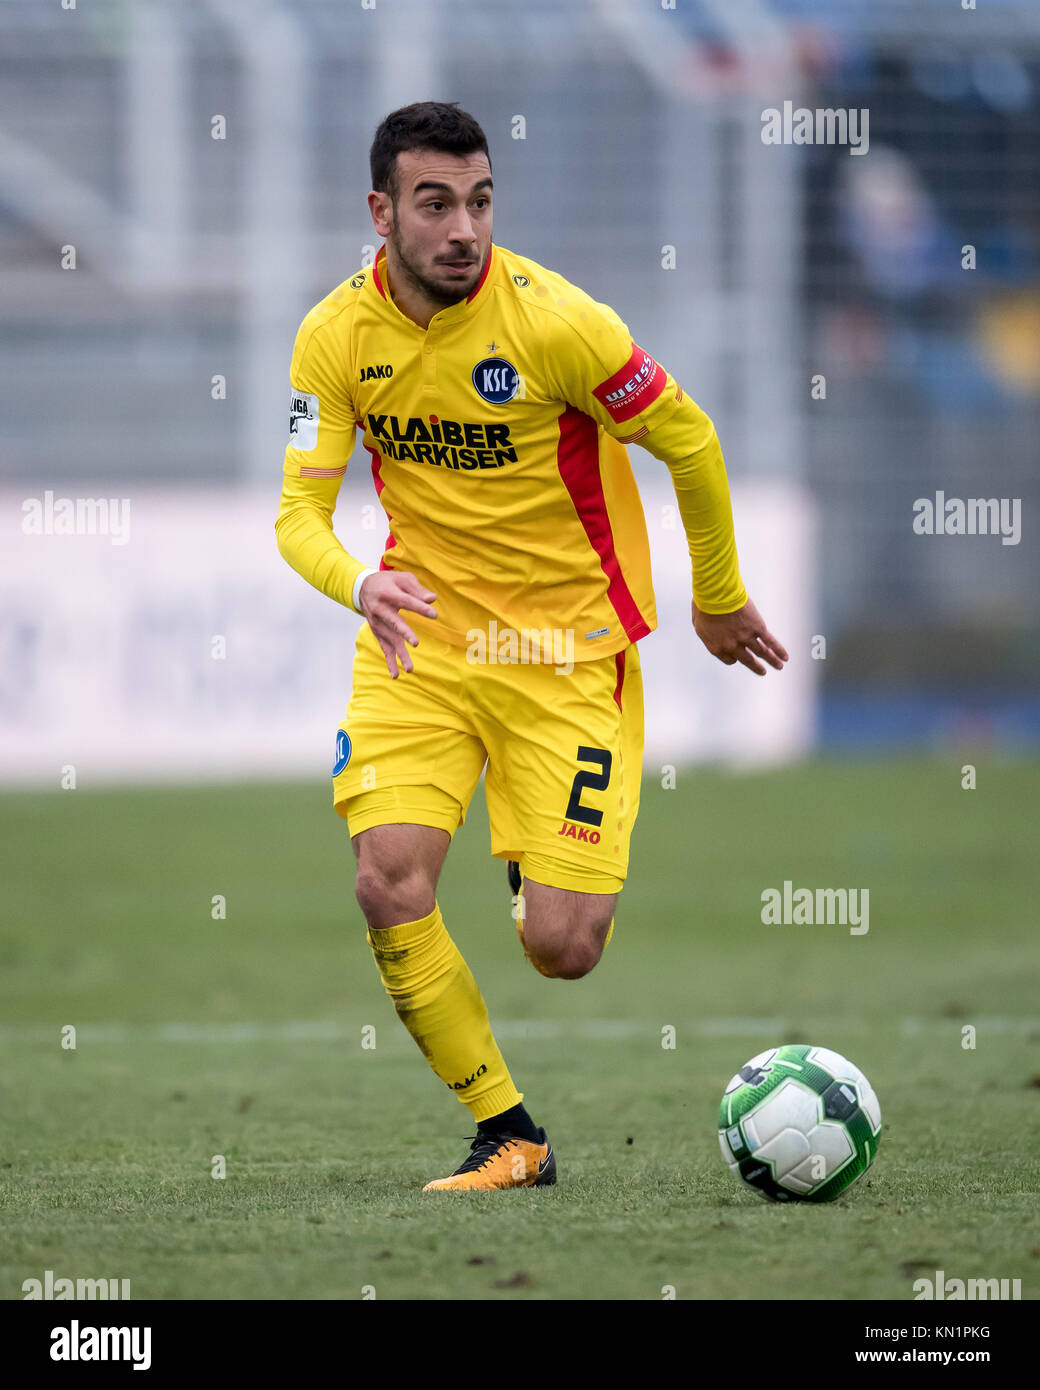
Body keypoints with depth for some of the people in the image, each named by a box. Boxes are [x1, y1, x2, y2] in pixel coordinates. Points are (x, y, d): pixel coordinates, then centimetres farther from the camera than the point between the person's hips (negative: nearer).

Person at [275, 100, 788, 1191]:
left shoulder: (552, 320, -18)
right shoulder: (337, 334, -7)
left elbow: (690, 443, -6)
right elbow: (300, 508, -8)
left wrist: (718, 600, 6)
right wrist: (359, 582, -31)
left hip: (569, 647, -3)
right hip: (419, 632, 3)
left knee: (561, 948, -9)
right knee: (390, 881, -18)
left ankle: (548, 866, 32)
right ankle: (508, 1138, -1)